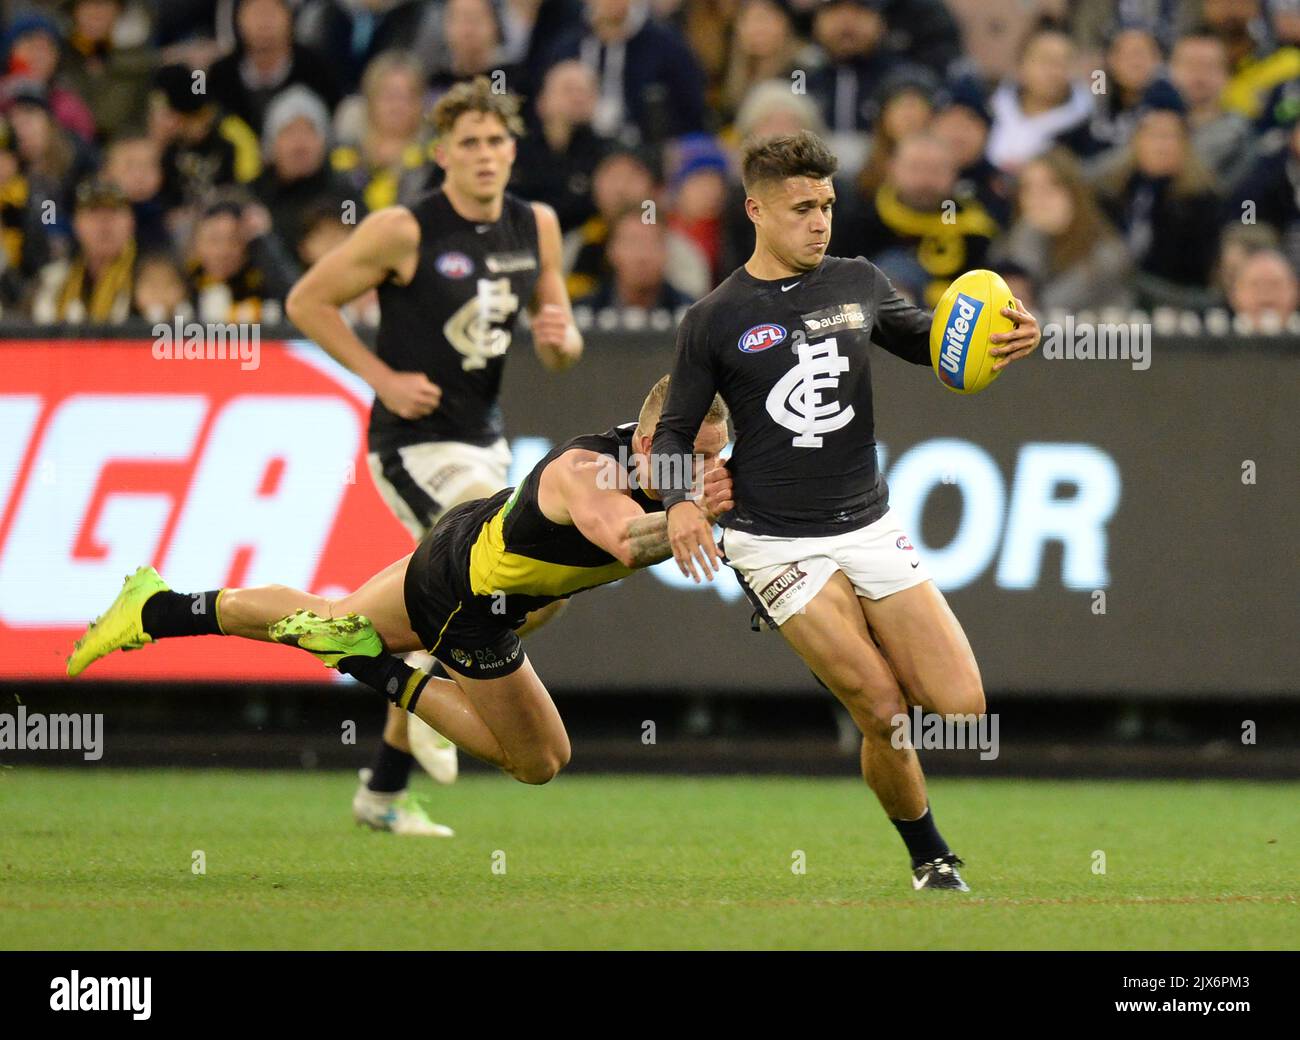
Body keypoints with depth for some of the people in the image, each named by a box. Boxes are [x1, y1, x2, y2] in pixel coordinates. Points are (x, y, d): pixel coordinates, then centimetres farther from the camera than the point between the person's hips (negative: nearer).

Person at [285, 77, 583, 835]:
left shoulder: (537, 227, 4)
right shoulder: (405, 231, -14)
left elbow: (561, 348, 13)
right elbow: (308, 301, -8)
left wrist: (561, 338, -12)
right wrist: (384, 378, -14)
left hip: (484, 441, 7)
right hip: (417, 441, -7)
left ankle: (386, 791, 21)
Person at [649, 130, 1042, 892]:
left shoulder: (857, 284, 6)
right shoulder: (715, 321, -3)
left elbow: (930, 340, 20)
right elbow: (675, 430, 4)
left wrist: (1005, 337, -1)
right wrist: (679, 501, -16)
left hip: (870, 529, 4)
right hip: (779, 542, -4)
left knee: (964, 706, -8)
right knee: (885, 714, -13)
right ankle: (933, 863, 9)